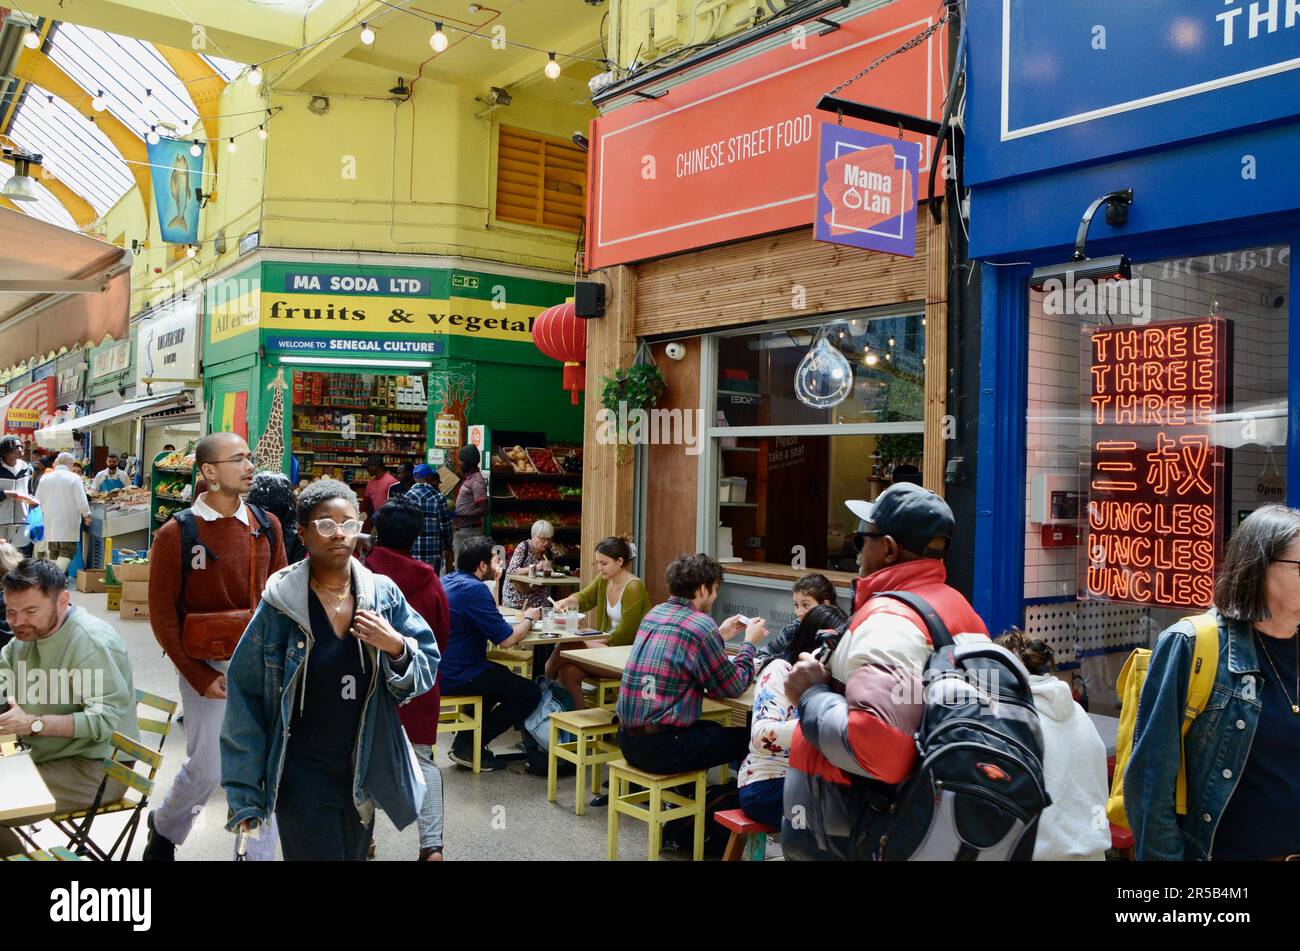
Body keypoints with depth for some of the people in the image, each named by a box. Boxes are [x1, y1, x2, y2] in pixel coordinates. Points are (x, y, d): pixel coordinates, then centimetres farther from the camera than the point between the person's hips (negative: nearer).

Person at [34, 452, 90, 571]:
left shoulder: (45, 478, 6)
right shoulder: (74, 478, -9)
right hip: (68, 524, -5)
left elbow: (38, 500, 14)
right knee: (67, 552, -3)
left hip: (50, 522, 5)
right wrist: (86, 514, 4)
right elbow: (81, 500, -11)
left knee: (53, 553, 14)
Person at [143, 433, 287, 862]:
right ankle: (164, 828, 37)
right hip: (206, 666, -3)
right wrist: (198, 676, -9)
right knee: (206, 768, 6)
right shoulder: (176, 533, -9)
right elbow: (162, 612, -6)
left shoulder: (266, 526, 3)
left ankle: (259, 853, 21)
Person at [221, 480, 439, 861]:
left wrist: (396, 647, -20)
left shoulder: (383, 593, -2)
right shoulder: (280, 603, -10)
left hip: (363, 768, 4)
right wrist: (244, 791, -8)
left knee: (354, 853, 18)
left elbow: (428, 668, 2)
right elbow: (244, 697, -7)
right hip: (303, 769, -3)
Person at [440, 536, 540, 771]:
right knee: (530, 693, -4)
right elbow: (506, 639, -19)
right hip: (456, 678, -10)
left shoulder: (448, 581, 10)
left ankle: (466, 738, 28)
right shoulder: (474, 589, -19)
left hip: (438, 670, 10)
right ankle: (468, 746, 4)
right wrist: (528, 619, 0)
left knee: (500, 673, 33)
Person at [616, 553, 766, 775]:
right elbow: (735, 686, -5)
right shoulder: (700, 625, -15)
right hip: (659, 748, -9)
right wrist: (750, 642, 9)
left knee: (712, 729, 30)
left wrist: (720, 635, 24)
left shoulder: (654, 613, 9)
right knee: (746, 738, 2)